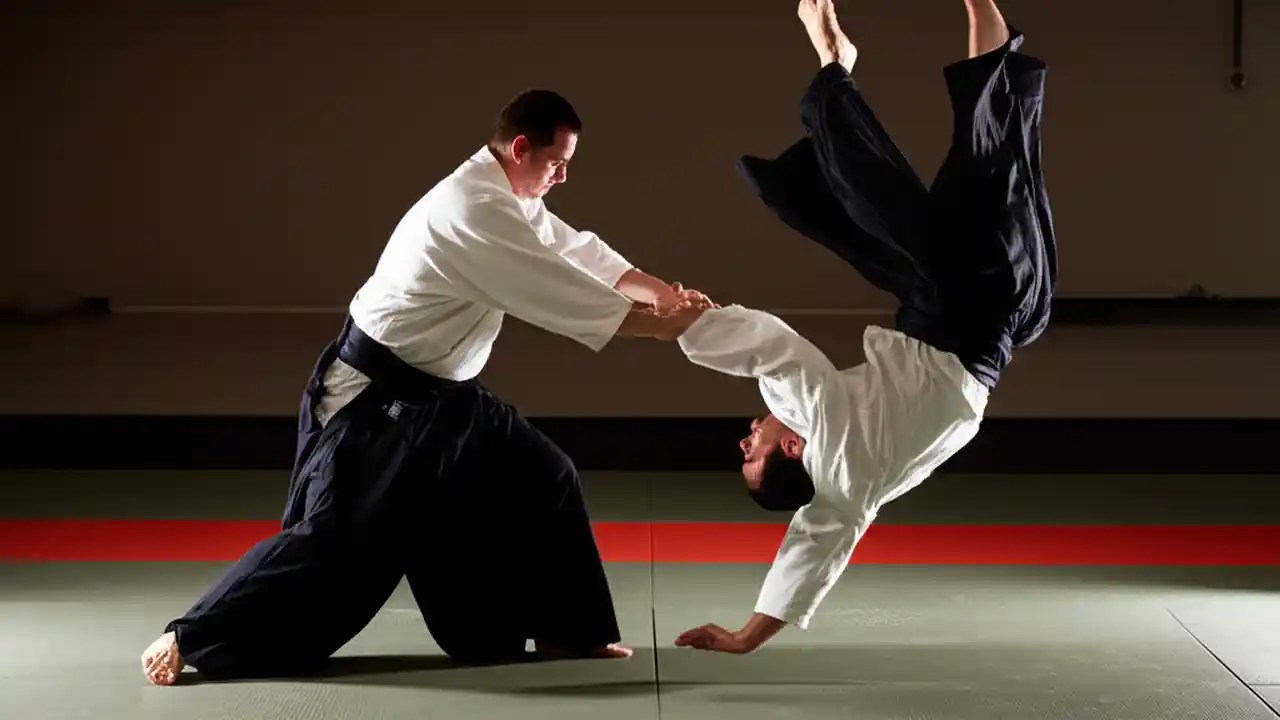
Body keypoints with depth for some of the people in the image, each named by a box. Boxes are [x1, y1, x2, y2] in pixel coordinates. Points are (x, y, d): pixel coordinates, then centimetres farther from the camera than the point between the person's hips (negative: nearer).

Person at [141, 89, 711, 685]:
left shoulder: (504, 197, 7)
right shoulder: (474, 211, -25)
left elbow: (582, 253, 10)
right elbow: (563, 292, -25)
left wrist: (668, 294, 0)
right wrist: (663, 323, -17)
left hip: (434, 396, 10)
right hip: (374, 405, -10)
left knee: (540, 481, 10)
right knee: (332, 541, -10)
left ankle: (563, 630, 21)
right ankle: (190, 640, 0)